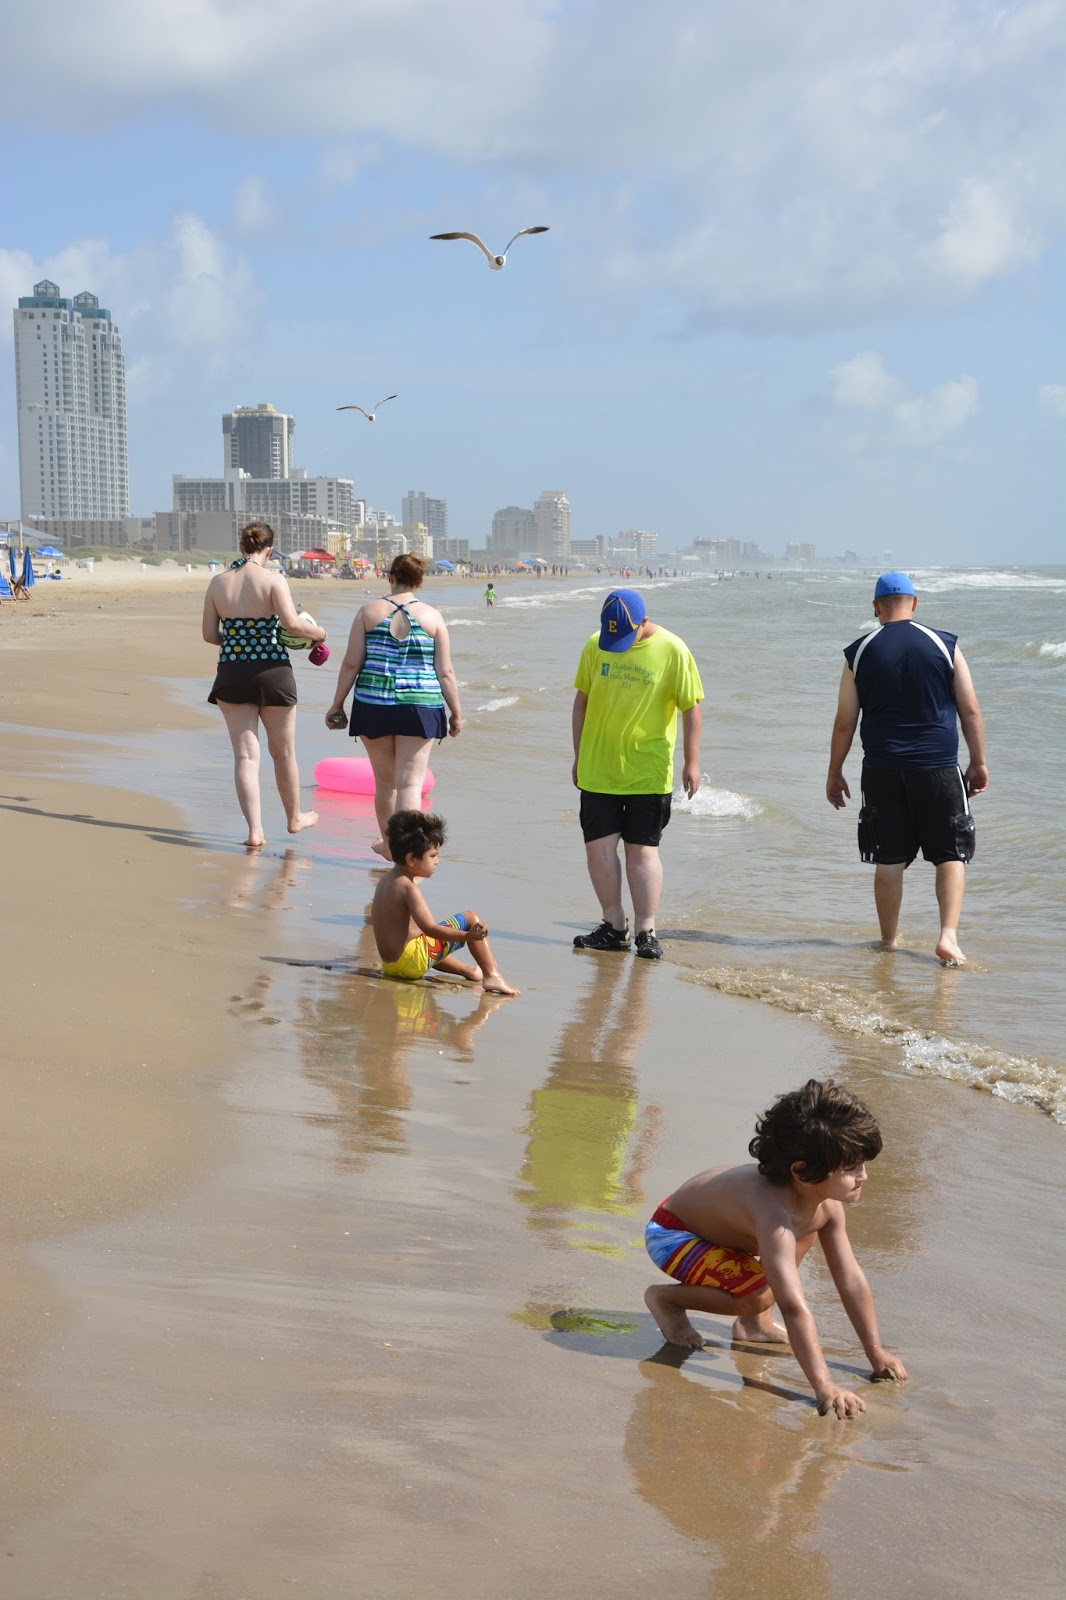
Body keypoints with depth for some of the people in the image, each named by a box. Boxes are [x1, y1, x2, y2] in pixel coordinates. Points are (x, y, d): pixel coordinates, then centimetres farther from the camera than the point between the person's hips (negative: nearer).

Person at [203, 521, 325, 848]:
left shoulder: (218, 582, 3)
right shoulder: (273, 580, -9)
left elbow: (209, 634, 4)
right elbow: (292, 623, -18)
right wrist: (318, 633, 1)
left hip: (231, 674, 3)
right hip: (272, 671, -2)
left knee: (245, 754, 4)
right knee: (283, 751, 15)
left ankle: (255, 830, -4)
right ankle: (294, 818, 32)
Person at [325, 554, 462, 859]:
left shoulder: (369, 611, 2)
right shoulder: (432, 616, 2)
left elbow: (351, 663, 0)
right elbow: (445, 672, 0)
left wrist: (337, 704, 8)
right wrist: (456, 713, 9)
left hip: (373, 705, 1)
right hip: (419, 706, -1)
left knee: (385, 780, 15)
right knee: (410, 781, -1)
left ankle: (389, 843, 29)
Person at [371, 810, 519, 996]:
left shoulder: (385, 881, 9)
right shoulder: (409, 888, -19)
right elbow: (430, 929, -28)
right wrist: (468, 936, -37)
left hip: (390, 965, 10)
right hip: (415, 961, -10)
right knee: (471, 918, -5)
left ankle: (467, 970, 54)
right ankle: (492, 975, -9)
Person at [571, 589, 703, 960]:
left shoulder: (672, 651, -10)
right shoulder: (594, 646, 0)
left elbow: (691, 708, -5)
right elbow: (582, 700, 10)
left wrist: (691, 762, -8)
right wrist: (578, 755, 12)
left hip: (649, 771, -3)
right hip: (597, 768, 3)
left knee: (642, 849, -1)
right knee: (599, 845, 4)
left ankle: (646, 931, 5)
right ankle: (614, 926, 16)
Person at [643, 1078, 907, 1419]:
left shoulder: (826, 1204, -16)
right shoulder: (776, 1215, -41)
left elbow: (851, 1280, -7)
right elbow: (794, 1307, -46)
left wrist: (877, 1354, -5)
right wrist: (824, 1385, -47)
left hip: (716, 1218, 9)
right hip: (672, 1234, -9)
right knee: (762, 1294, -27)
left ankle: (754, 1322, 14)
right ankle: (667, 1298, -2)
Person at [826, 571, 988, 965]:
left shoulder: (860, 653, 0)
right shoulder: (945, 645, -1)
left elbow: (844, 723, 3)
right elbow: (970, 710, 0)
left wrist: (835, 774, 13)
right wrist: (979, 762, 10)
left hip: (882, 770, 1)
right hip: (938, 769, -1)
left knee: (889, 861, 10)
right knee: (951, 855, 8)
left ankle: (889, 940, 20)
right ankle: (948, 936, -6)